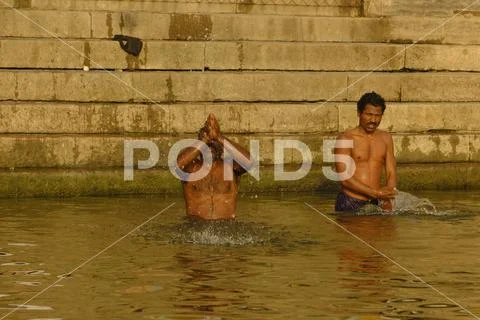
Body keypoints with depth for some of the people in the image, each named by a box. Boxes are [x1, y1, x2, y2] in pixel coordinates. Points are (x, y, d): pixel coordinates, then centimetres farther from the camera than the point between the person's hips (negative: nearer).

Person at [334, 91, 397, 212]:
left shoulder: (385, 138, 12)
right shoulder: (346, 139, -5)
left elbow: (391, 173, 11)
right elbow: (344, 178, -12)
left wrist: (388, 199, -8)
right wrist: (375, 193, -17)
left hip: (376, 203, 4)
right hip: (350, 204, -4)